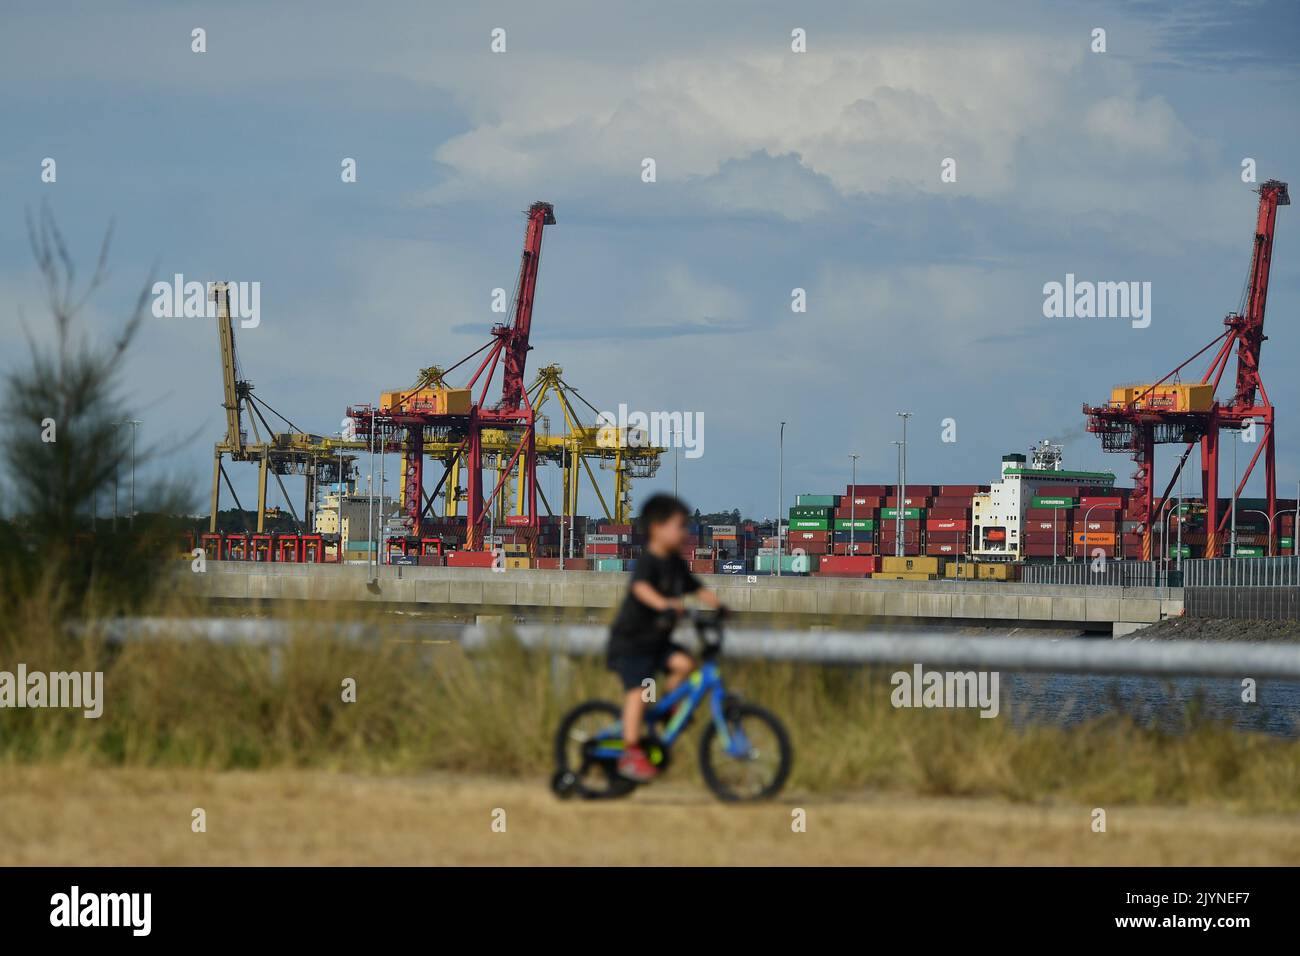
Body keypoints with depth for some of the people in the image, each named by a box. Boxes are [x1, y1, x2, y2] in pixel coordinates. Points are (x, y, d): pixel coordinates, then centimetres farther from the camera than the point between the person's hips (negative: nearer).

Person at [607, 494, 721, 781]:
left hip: (657, 639, 8)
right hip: (630, 641, -8)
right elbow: (640, 587, -40)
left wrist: (717, 604, -2)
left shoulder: (676, 563, 6)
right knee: (637, 691, -14)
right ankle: (631, 753, -10)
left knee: (684, 663, -15)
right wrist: (664, 604, -56)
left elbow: (697, 589, 14)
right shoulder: (647, 562, -21)